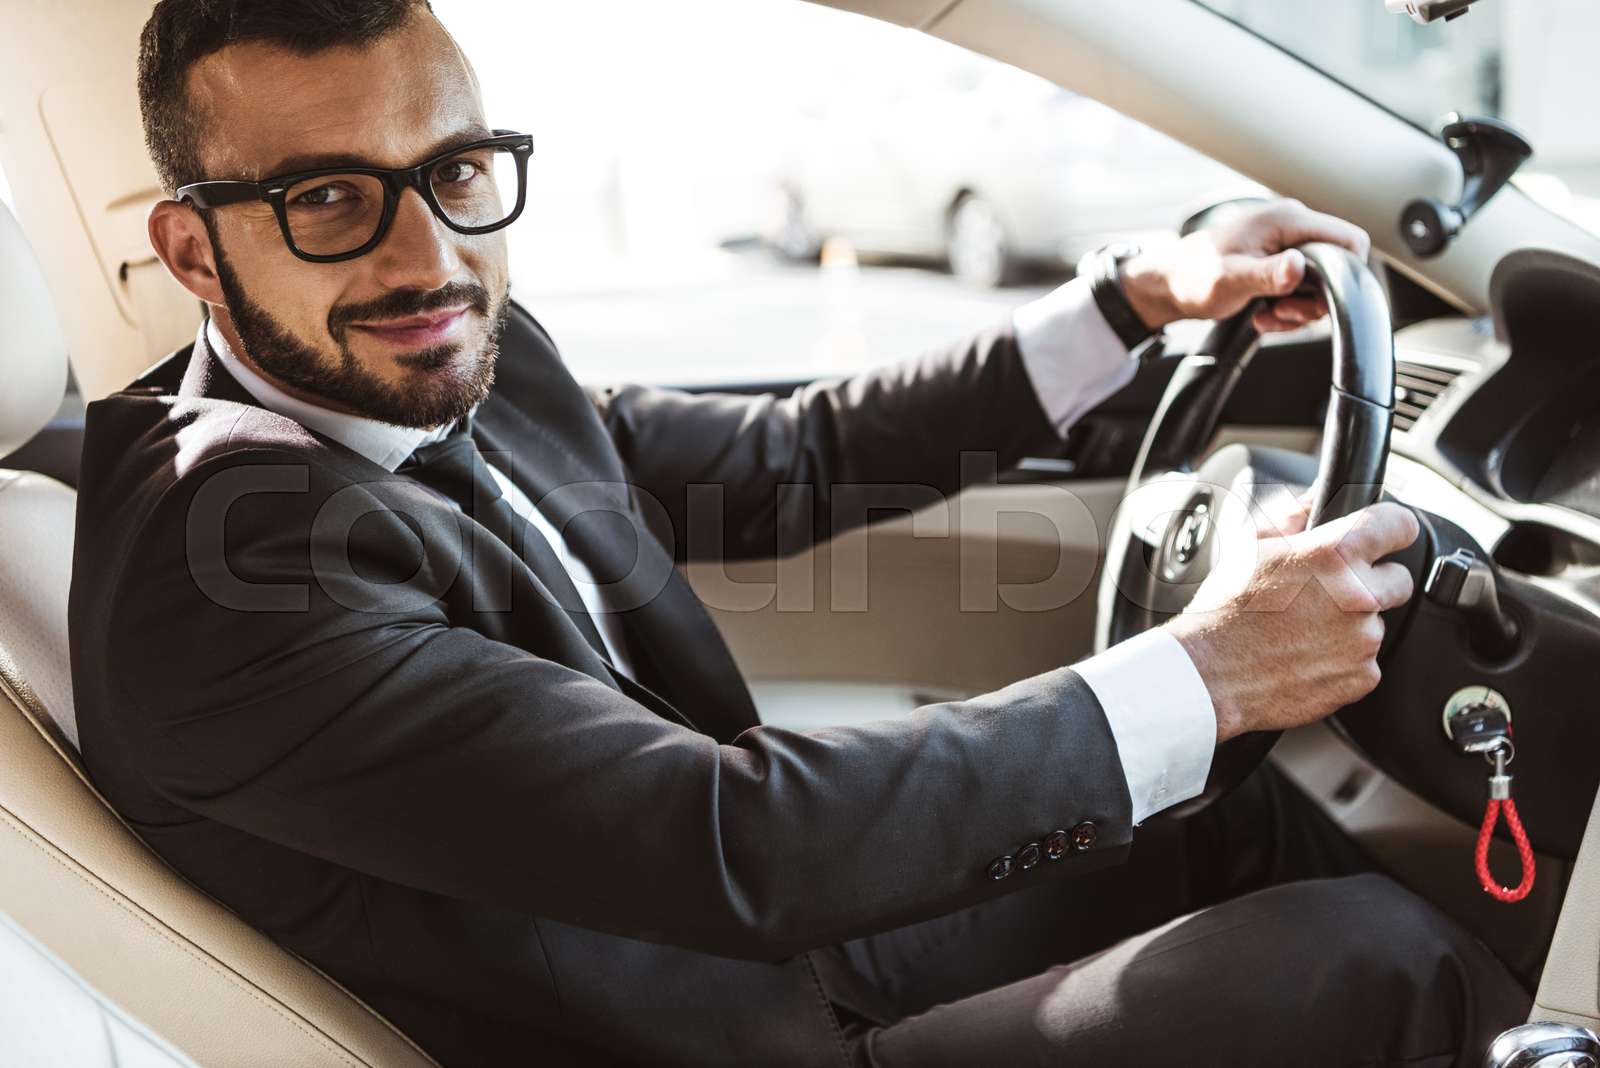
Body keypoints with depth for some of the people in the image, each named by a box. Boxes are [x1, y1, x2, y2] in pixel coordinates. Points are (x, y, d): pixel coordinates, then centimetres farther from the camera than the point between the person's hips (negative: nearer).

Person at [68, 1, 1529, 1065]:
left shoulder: (466, 375, -3)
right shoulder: (220, 576, -28)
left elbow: (786, 459, 9)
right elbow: (733, 841, -32)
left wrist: (1137, 299, 4)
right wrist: (1205, 675, -26)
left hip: (780, 914, 8)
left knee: (1252, 821, 10)